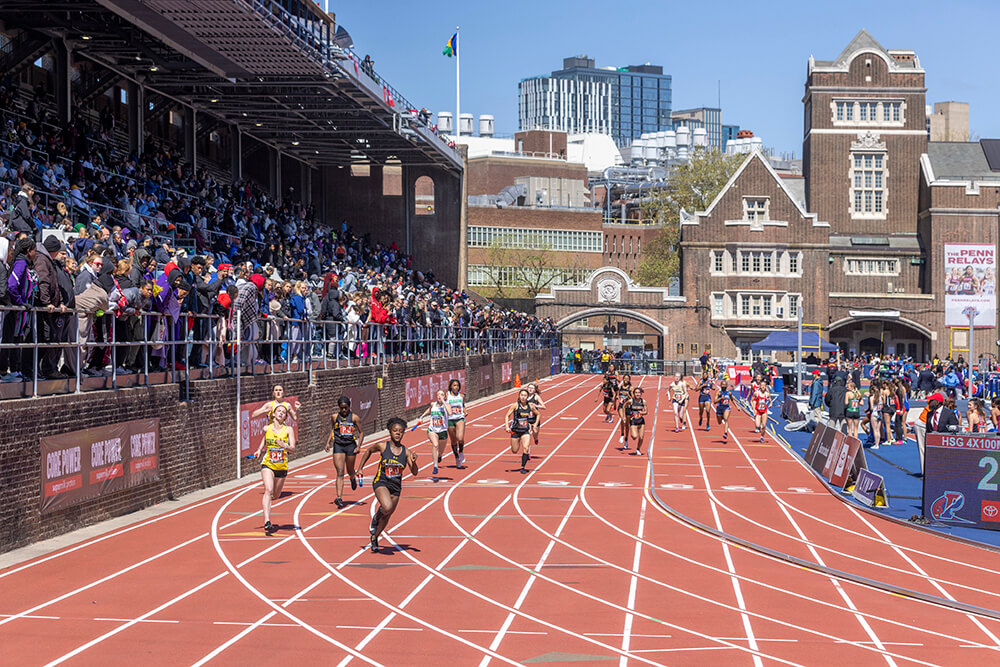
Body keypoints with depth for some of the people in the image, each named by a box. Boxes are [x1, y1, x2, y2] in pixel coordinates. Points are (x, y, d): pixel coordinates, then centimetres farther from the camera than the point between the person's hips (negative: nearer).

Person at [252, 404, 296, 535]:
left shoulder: (288, 430, -3)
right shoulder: (267, 429, 3)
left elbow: (293, 448, -12)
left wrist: (284, 446, -32)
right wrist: (259, 451, 0)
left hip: (282, 466, 1)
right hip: (267, 464, -1)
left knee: (276, 496, 13)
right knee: (268, 490, -22)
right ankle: (267, 523, -31)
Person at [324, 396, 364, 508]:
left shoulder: (354, 417, -4)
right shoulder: (334, 417, 1)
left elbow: (361, 432, 3)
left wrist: (358, 446, -7)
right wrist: (328, 443, 7)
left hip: (351, 445, 0)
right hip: (338, 446, 0)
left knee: (350, 471, 15)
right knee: (340, 473, -10)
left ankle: (353, 478, 54)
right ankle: (339, 498, -15)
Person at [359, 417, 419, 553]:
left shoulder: (406, 452, -4)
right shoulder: (382, 446, -8)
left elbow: (414, 473, -5)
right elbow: (368, 451, 12)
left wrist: (413, 462, -23)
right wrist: (360, 468, 12)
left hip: (396, 486, 3)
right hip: (381, 483, -3)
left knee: (387, 517, 13)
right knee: (387, 507, -31)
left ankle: (374, 538, 39)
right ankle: (377, 514, 5)